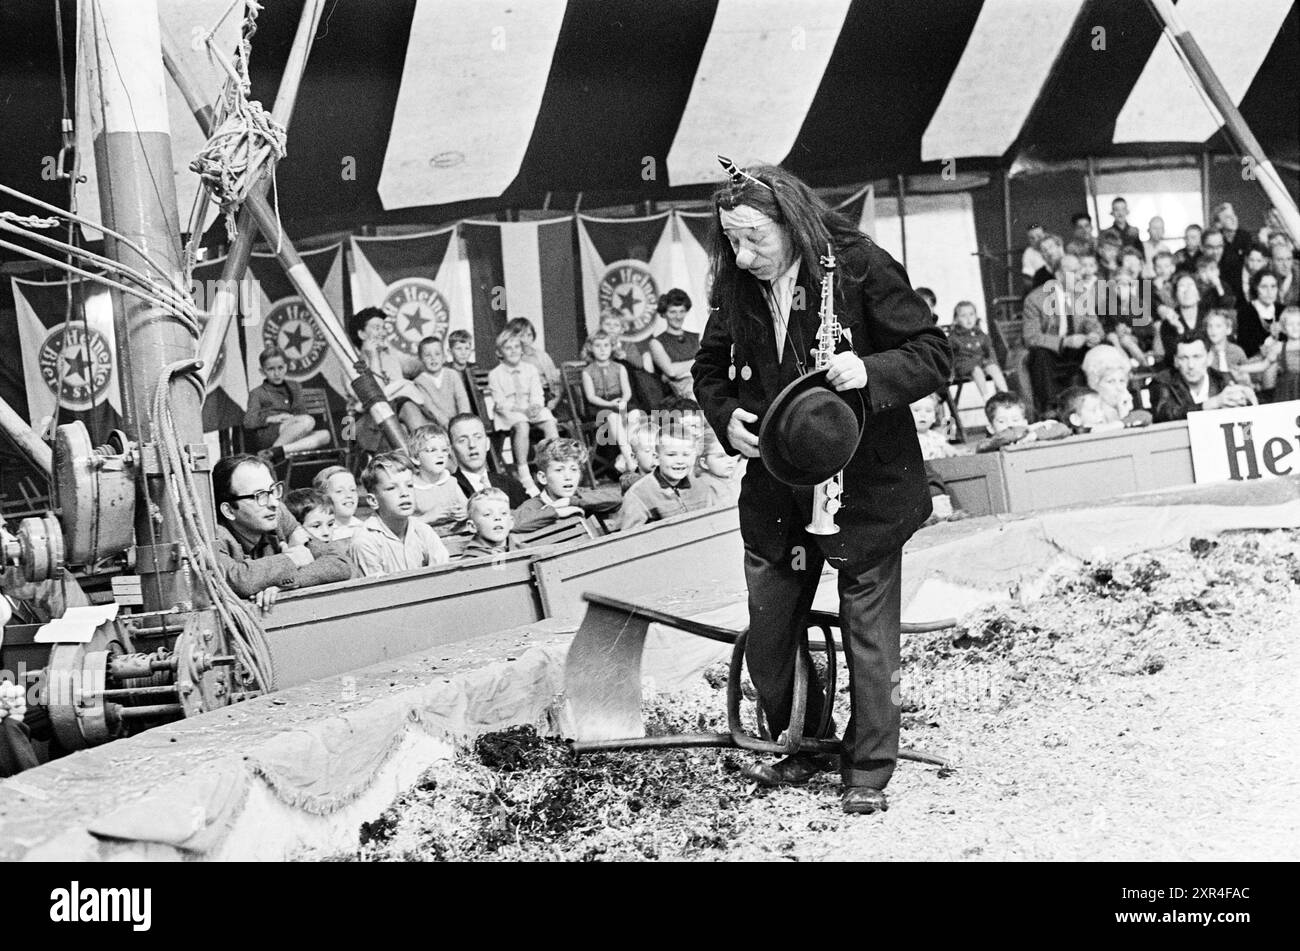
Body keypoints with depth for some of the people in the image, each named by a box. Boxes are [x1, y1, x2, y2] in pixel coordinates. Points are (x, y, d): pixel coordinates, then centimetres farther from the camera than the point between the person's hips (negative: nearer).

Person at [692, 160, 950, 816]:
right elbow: (710, 367, 15)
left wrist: (871, 370, -30)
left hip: (865, 483, -4)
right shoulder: (736, 288, 0)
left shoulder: (861, 268, -14)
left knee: (868, 633, 3)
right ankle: (803, 746, 30)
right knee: (768, 632, 8)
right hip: (776, 489, 5)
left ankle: (868, 770, 18)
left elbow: (935, 355, -12)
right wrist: (726, 416, -6)